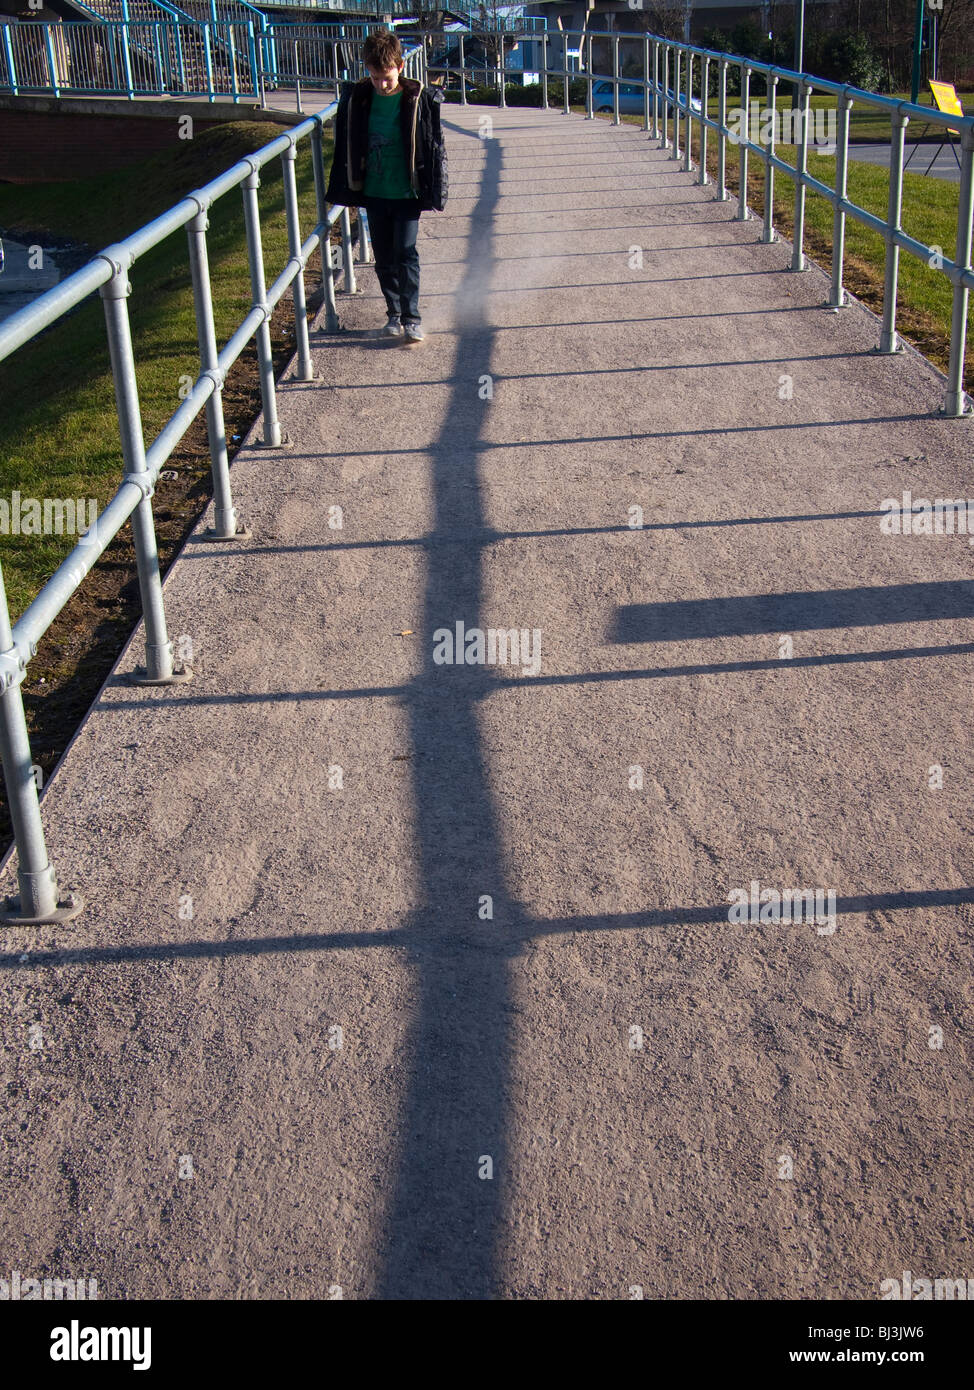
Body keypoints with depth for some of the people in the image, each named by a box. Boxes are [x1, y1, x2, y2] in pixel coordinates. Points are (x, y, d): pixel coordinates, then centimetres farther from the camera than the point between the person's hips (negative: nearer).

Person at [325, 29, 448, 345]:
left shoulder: (418, 100, -9)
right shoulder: (357, 98, -1)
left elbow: (434, 147, -1)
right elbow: (346, 145, 10)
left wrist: (435, 194, -2)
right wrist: (347, 189, 12)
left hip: (406, 193, -3)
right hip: (373, 192, 4)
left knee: (406, 253, -10)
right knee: (384, 258, 10)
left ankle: (412, 318, -6)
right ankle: (394, 313, 23)